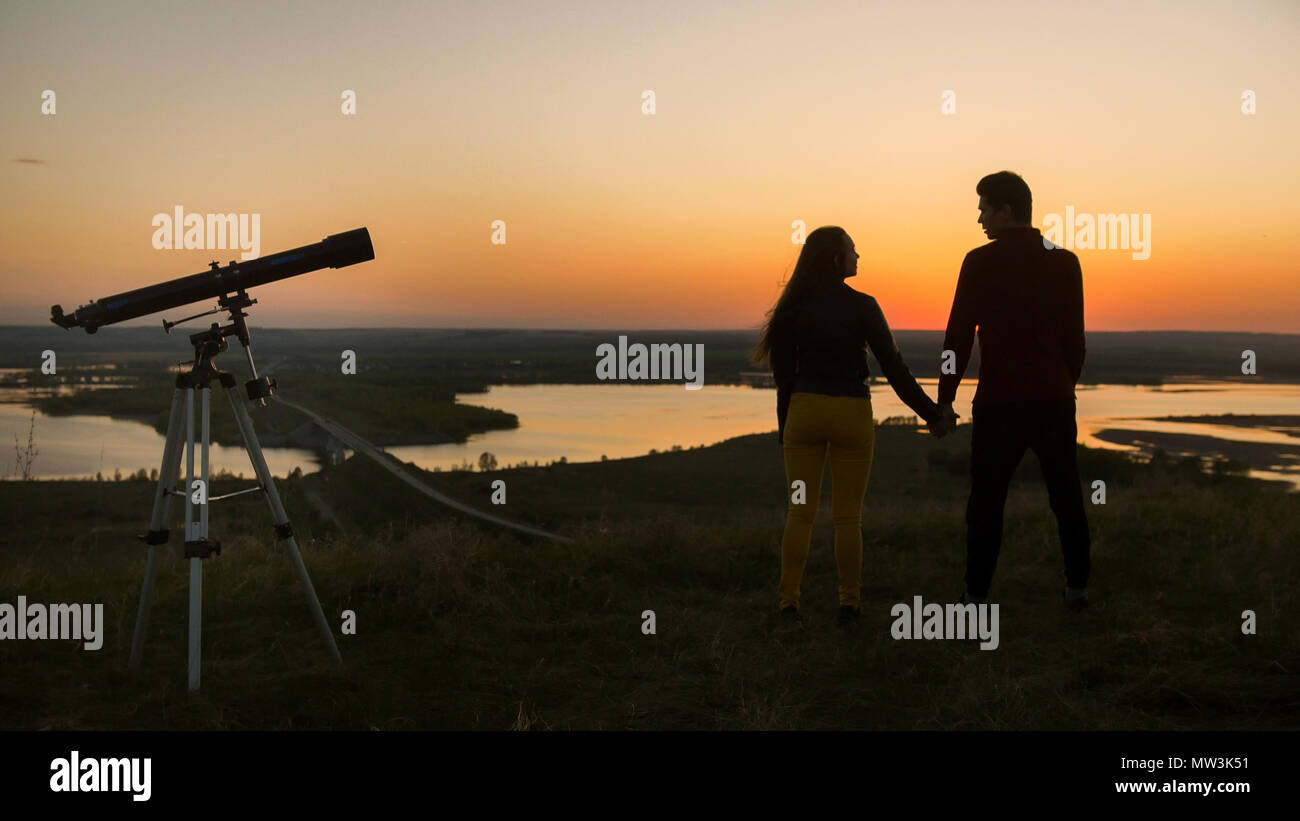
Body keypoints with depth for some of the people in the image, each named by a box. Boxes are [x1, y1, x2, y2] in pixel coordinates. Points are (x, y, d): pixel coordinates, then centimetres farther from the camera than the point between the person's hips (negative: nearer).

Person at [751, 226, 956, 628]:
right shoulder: (862, 307, -7)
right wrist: (933, 414, 1)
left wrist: (784, 426, 14)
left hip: (804, 411, 3)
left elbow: (784, 372, 5)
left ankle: (788, 602, 4)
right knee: (848, 516, 5)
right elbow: (894, 368, -6)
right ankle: (848, 605, 9)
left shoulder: (796, 307, 2)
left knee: (800, 512, 6)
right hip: (851, 414, -3)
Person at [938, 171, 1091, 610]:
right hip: (1054, 400, 3)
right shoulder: (1065, 262, 4)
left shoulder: (981, 262, -7)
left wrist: (945, 398, 0)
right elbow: (1074, 337, 9)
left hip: (999, 401, -3)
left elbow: (959, 335, -7)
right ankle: (1077, 587, 16)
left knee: (986, 500, 5)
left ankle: (976, 592, 6)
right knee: (1067, 497, 12)